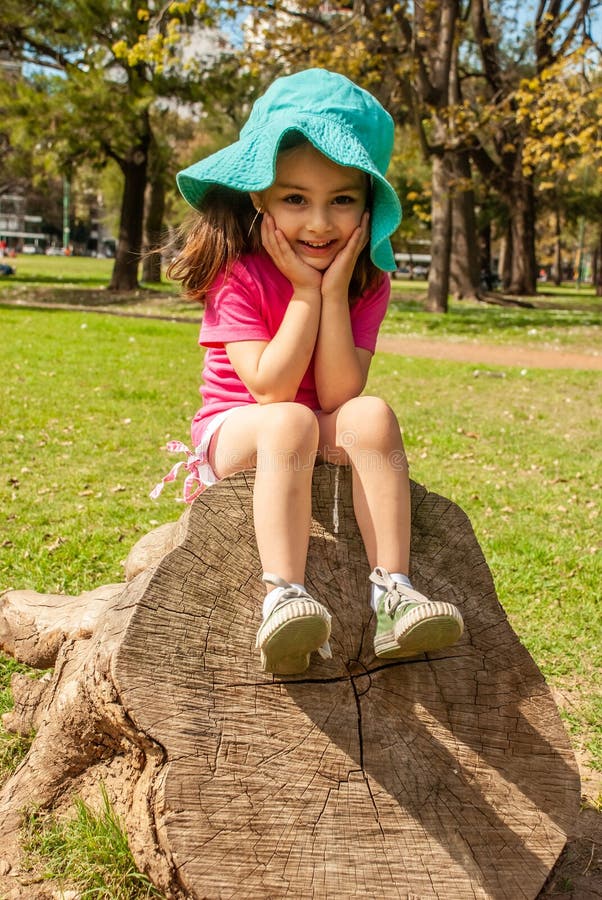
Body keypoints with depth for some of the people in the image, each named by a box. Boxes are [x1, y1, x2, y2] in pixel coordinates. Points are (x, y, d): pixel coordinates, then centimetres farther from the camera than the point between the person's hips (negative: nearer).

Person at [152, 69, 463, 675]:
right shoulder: (239, 273, -16)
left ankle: (391, 591, -36)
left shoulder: (367, 282, -6)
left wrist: (334, 289, -23)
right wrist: (305, 291, -25)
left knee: (372, 415, -30)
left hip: (328, 434, 3)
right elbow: (271, 388, -25)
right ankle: (283, 596, -48)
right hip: (235, 427, -3)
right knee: (289, 423, -37)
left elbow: (338, 394, -18)